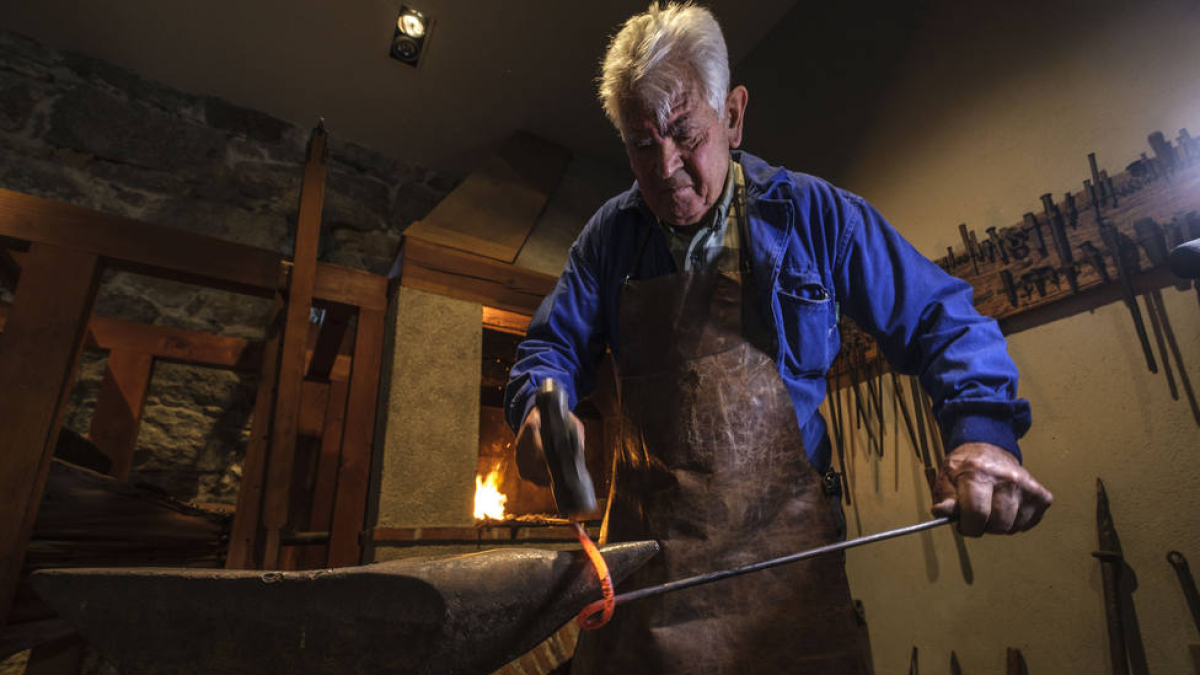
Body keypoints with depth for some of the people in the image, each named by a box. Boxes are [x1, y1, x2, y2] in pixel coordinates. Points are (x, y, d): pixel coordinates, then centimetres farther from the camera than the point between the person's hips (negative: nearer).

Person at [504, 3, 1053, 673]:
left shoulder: (813, 213, -2)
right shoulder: (612, 234, 6)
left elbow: (941, 318, 1)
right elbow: (556, 343, 9)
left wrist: (981, 430, -16)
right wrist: (540, 407, -14)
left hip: (778, 539, -2)